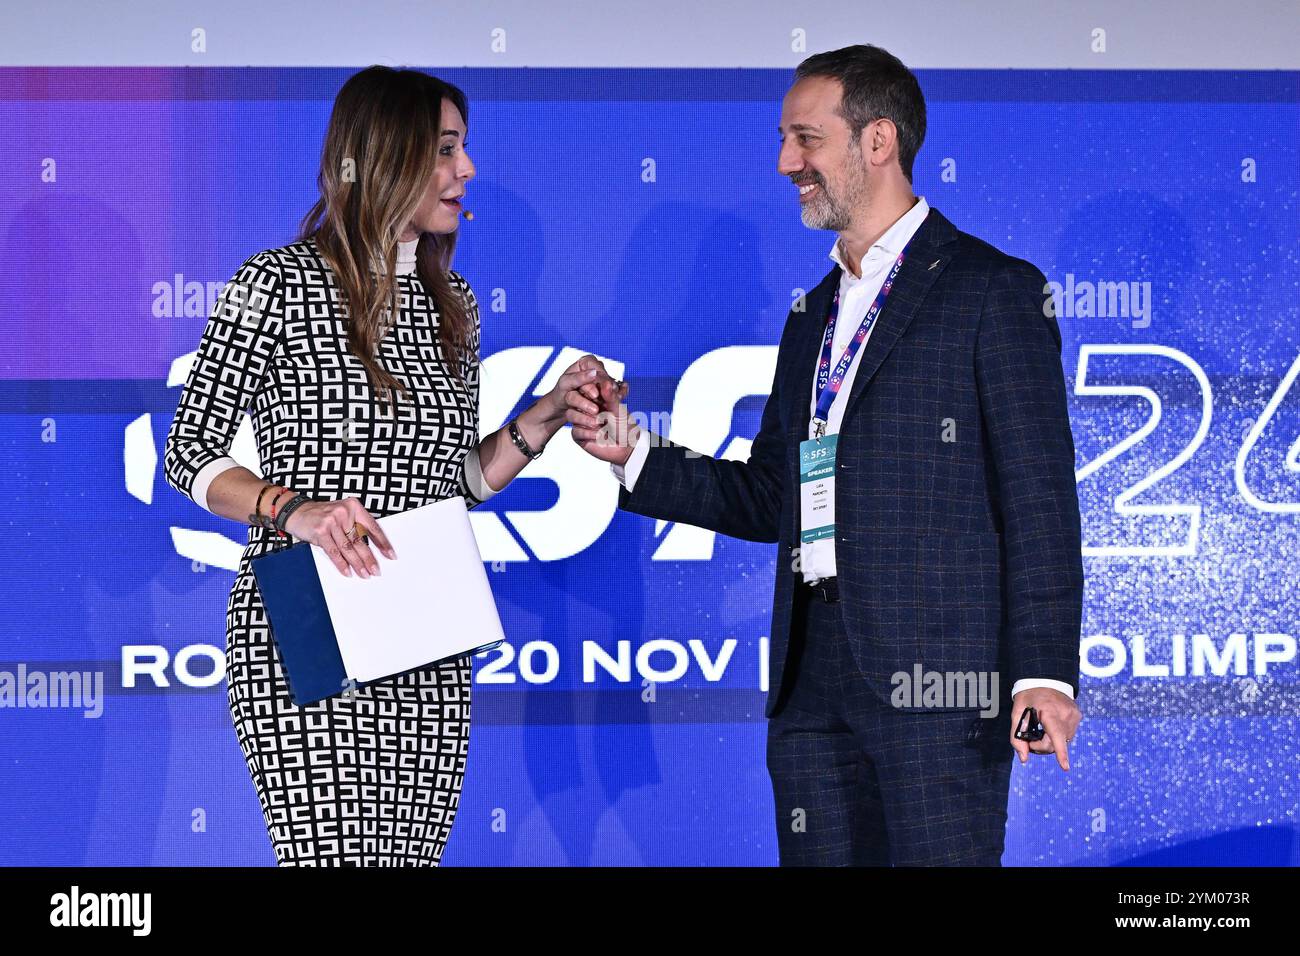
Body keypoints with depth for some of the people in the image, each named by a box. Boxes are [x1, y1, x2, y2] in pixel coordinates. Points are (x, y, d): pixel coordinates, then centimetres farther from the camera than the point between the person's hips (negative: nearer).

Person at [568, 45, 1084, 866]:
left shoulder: (992, 290, -2)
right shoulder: (814, 314, 21)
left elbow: (1039, 498, -8)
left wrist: (1044, 671, -15)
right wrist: (633, 453, 8)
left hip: (938, 674, -7)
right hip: (815, 676, 7)